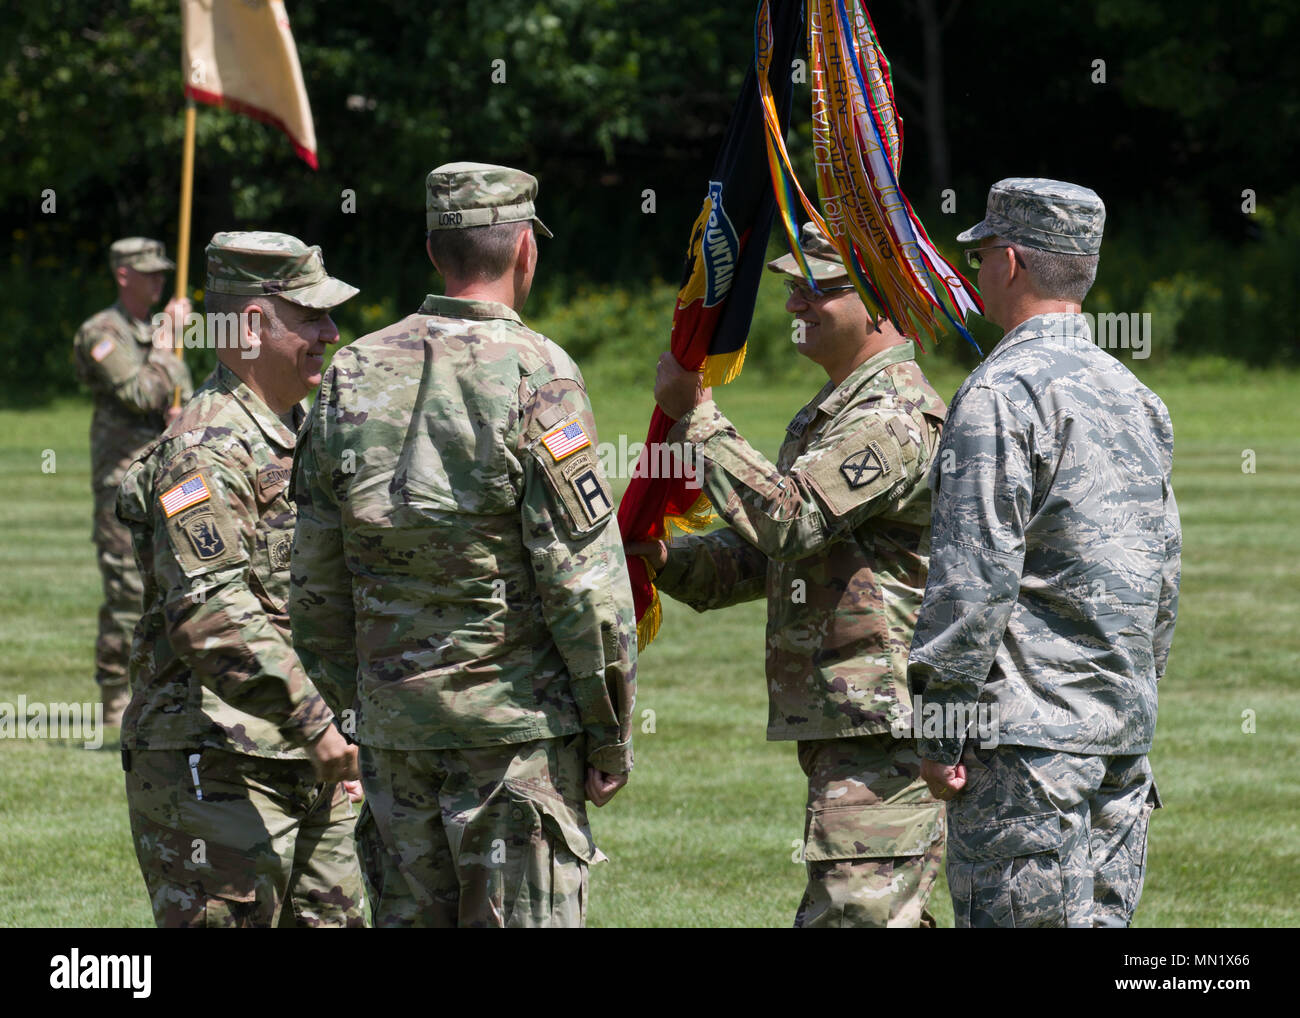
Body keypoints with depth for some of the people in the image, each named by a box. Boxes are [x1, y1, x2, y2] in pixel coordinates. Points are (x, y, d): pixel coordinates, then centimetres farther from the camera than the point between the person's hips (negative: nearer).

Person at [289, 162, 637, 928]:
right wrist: (612, 733, -3)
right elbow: (585, 579, -12)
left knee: (407, 916, 10)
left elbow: (316, 581, 9)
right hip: (517, 721, -5)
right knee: (522, 921, -2)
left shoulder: (355, 377, 6)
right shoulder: (535, 376, -11)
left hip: (394, 718, 5)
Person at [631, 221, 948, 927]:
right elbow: (761, 553, 23)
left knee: (851, 914, -16)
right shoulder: (830, 414, 21)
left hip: (883, 730, -11)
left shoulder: (897, 417, -14)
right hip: (840, 732, 11)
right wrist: (667, 559, 3)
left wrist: (695, 418, -15)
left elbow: (788, 517, -24)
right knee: (886, 919, 14)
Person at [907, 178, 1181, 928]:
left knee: (1015, 919, -7)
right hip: (1122, 734, 8)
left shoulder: (1004, 392, -12)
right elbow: (1164, 573, 19)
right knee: (1103, 916, 10)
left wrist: (944, 728, -13)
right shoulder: (1134, 395, 15)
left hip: (1030, 729, -8)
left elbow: (976, 572, -17)